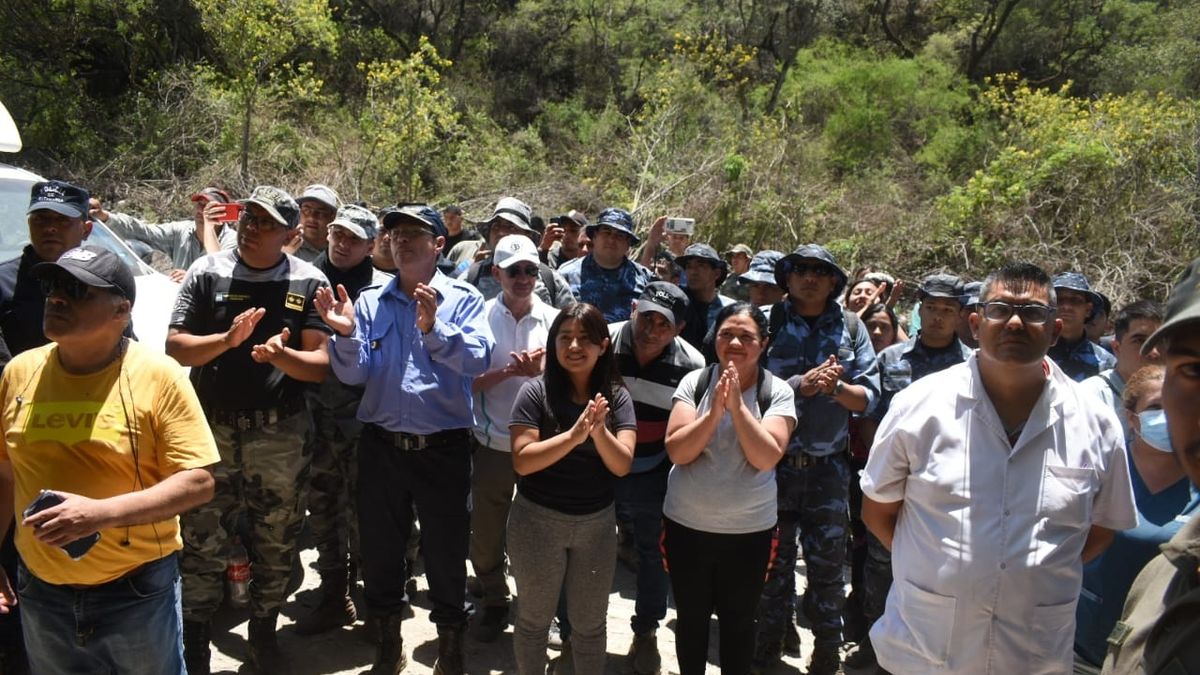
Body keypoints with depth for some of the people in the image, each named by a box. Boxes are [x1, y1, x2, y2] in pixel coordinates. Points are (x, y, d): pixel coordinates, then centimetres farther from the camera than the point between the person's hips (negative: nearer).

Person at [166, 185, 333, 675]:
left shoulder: (308, 282, -2)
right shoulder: (207, 272, 0)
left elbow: (320, 364, -6)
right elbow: (176, 346, -3)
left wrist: (281, 356, -25)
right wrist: (228, 339, -20)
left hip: (280, 433, 0)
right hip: (212, 428, 0)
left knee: (276, 544, 13)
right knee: (201, 542, 9)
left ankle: (263, 633, 33)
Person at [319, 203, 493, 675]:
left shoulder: (462, 299, -2)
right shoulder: (370, 302, 6)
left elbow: (479, 360, -18)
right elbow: (353, 374, -1)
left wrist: (433, 329, -31)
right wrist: (346, 334, -18)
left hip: (443, 448, -3)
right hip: (380, 446, 3)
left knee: (445, 553, 9)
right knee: (379, 549, 16)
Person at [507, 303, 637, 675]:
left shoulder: (616, 397, -4)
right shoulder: (536, 392, -11)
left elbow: (622, 465, -12)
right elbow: (522, 461, -17)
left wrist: (599, 431, -30)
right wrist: (574, 435, -29)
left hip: (597, 522, 2)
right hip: (538, 520, -2)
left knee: (590, 624, 17)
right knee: (533, 619, 17)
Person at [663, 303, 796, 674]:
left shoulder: (778, 392, -9)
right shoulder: (694, 382, -7)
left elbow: (766, 458, -20)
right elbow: (677, 451, -14)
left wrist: (737, 406, -27)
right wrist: (714, 412, -27)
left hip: (749, 529, -1)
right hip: (687, 523, 1)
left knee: (738, 621, 17)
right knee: (691, 617, 19)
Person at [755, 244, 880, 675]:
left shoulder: (851, 327, 4)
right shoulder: (769, 322, -1)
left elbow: (868, 397, 1)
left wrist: (836, 387, -18)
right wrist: (800, 384, -20)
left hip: (828, 468, 1)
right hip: (774, 462, -1)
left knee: (827, 567, 8)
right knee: (774, 563, 11)